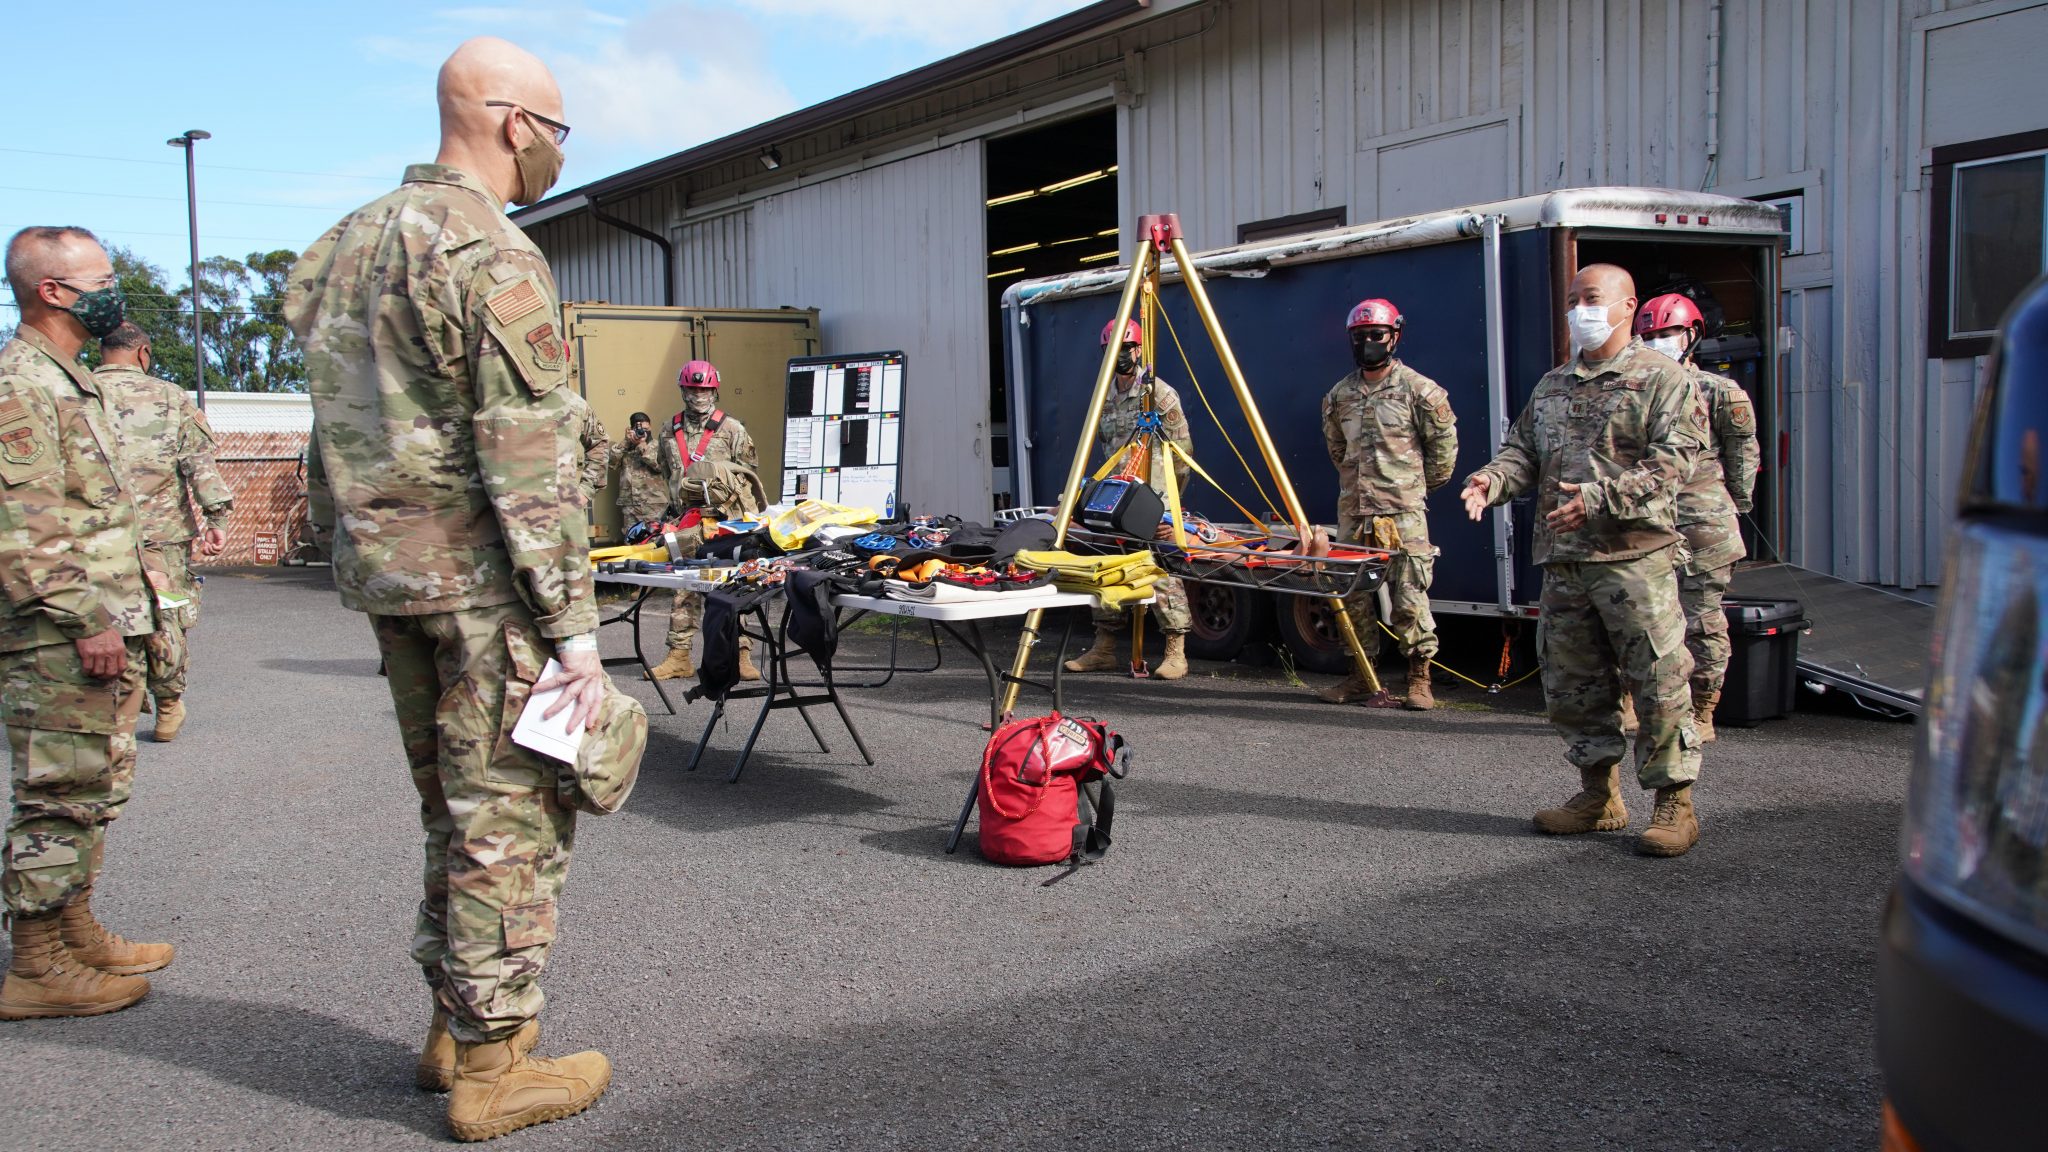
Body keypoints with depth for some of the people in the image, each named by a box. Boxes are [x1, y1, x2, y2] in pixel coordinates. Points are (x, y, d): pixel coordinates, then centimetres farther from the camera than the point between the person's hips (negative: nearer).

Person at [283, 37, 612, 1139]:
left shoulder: (345, 243, 14)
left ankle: (452, 1025, 28)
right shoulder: (493, 259, -15)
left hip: (387, 574, 9)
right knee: (511, 820, 0)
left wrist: (351, 552, 21)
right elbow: (529, 462, -19)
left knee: (453, 806, 18)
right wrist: (573, 623, -17)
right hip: (484, 584, -9)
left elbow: (337, 434, 17)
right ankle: (492, 1067, 8)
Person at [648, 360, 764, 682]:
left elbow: (750, 471, 6)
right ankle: (679, 655, 4)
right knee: (685, 587, 0)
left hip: (728, 520, -3)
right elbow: (666, 471, 25)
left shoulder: (732, 429, 4)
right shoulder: (671, 431, 15)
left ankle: (741, 653, 1)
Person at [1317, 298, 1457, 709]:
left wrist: (1419, 485, 10)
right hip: (1353, 510, 5)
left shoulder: (1419, 390, -3)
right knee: (1353, 594, 7)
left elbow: (1443, 444, 3)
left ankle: (1420, 678, 3)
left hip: (1402, 510, -5)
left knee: (1409, 597, -7)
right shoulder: (1338, 396, 12)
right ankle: (1362, 675, 17)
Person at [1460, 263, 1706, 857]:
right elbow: (1524, 449, 19)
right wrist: (1494, 479, -4)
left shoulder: (1659, 376, -1)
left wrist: (1601, 496, -22)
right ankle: (1599, 794, 23)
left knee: (1658, 680, -4)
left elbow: (1673, 458, -11)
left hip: (1634, 553, -6)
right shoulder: (1552, 384, 20)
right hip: (1562, 560, 7)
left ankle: (1674, 800, 6)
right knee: (1571, 682, 11)